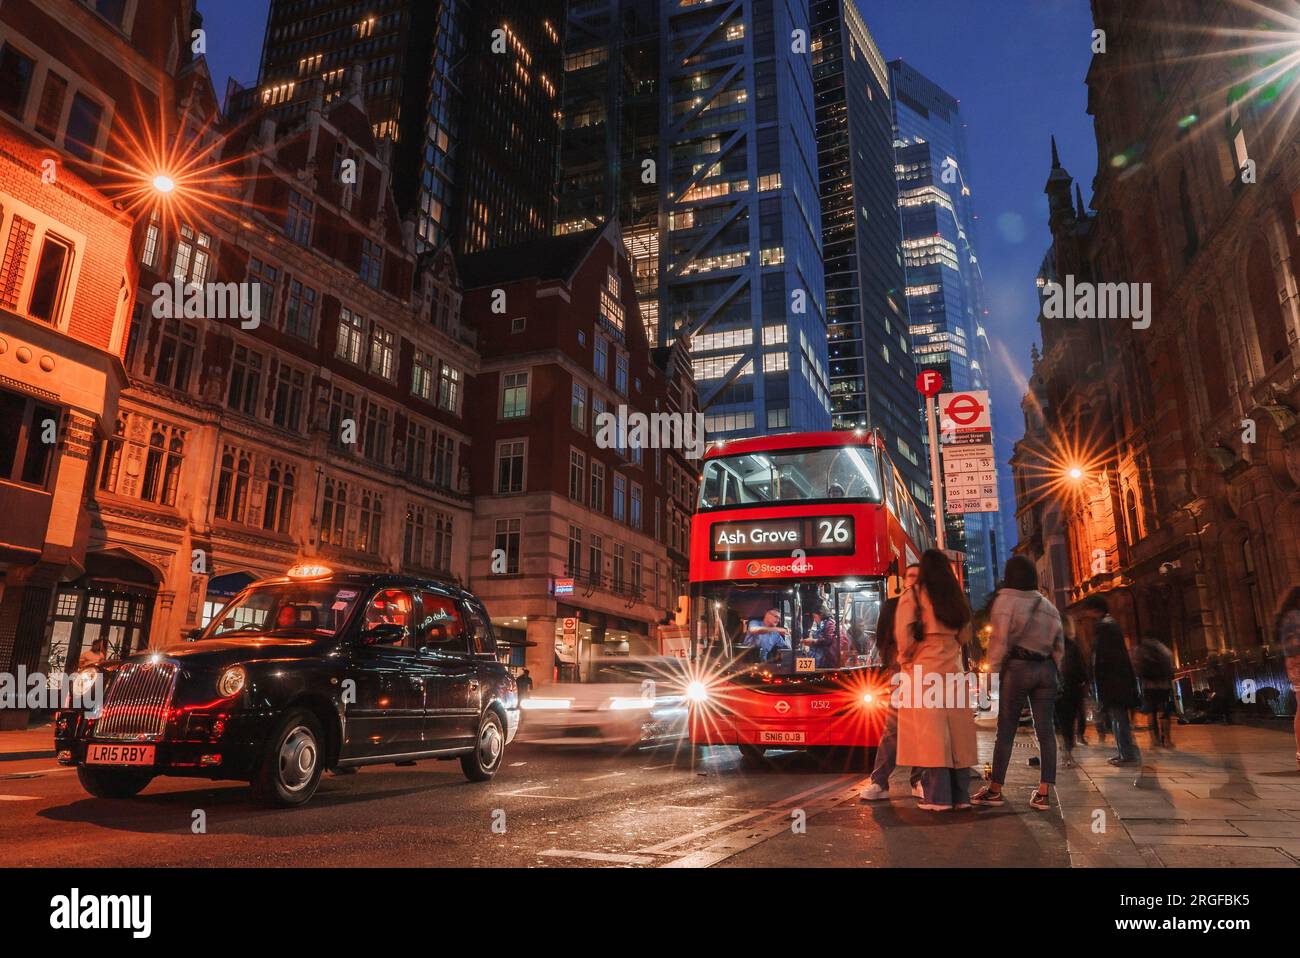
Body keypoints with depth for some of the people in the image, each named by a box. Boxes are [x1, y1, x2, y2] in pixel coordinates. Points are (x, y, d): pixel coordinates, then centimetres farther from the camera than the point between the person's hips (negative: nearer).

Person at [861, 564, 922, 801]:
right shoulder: (891, 605, 10)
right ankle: (879, 782, -4)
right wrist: (889, 667, -4)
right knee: (893, 727, -6)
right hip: (901, 671, -2)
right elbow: (882, 639, 7)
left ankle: (919, 781, 13)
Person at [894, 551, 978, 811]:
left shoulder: (913, 595, -3)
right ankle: (960, 795, 12)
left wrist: (905, 659, 4)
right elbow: (965, 635, 17)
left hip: (923, 668, -5)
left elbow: (904, 634, -10)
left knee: (929, 732, -4)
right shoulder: (956, 597, 13)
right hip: (952, 667, 5)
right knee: (955, 731, 8)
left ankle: (938, 797, -5)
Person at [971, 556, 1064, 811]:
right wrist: (1055, 675, 16)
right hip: (1046, 669, 5)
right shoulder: (1048, 605, 13)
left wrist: (993, 672, -6)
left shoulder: (1005, 600, -4)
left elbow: (1000, 640, -10)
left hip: (1017, 667, -5)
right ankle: (1043, 793, 5)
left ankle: (995, 789, 6)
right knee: (1046, 731, 4)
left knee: (1006, 730, 0)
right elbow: (1059, 644, 13)